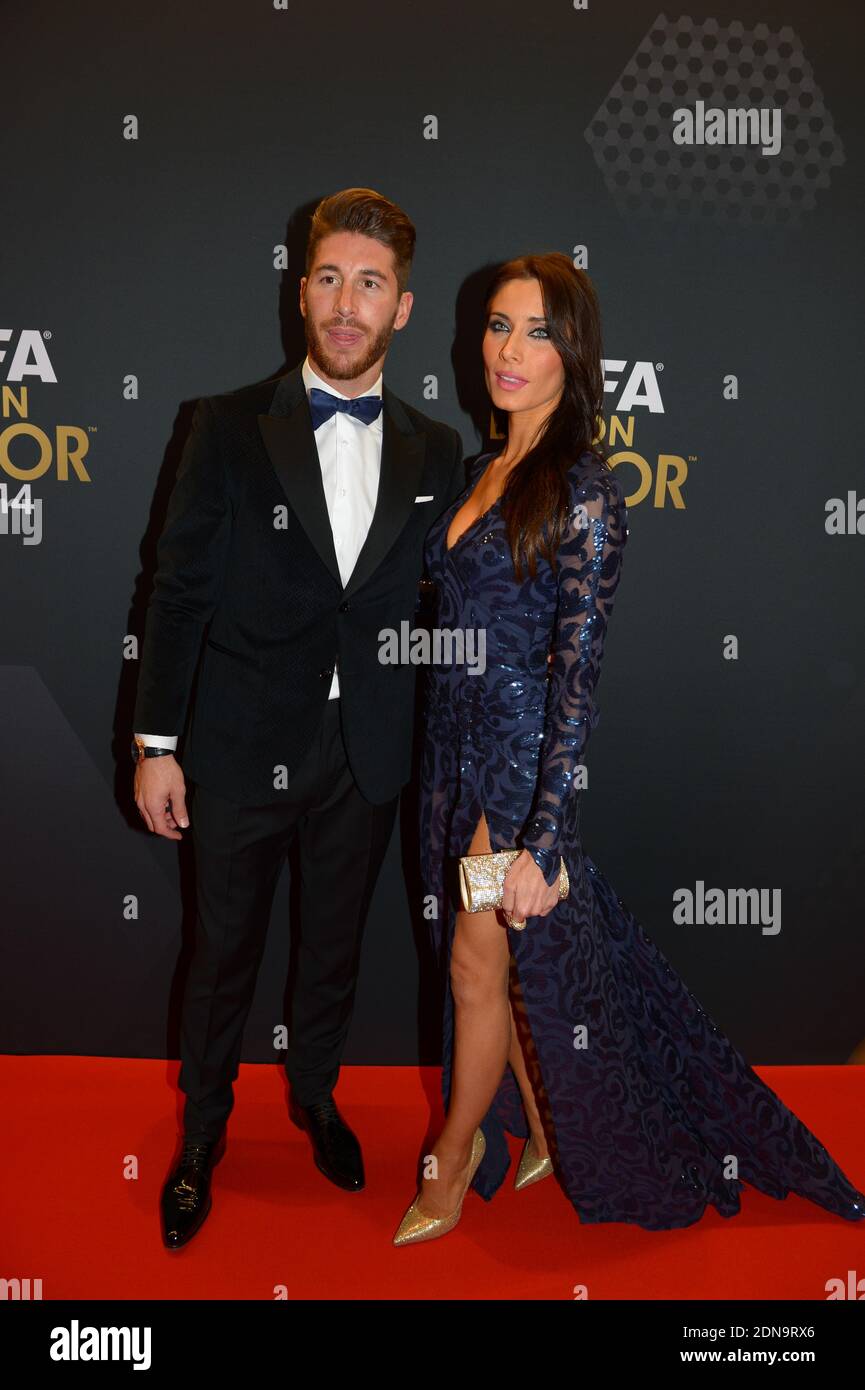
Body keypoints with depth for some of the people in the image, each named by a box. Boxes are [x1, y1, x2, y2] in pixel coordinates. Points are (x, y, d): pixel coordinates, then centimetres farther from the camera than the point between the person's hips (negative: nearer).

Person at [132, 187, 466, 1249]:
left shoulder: (435, 452, 2)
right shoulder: (232, 426, -5)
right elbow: (180, 590, -5)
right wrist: (156, 743, -6)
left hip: (367, 758, 2)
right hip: (244, 751, -2)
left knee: (336, 946, 19)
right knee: (223, 952, 13)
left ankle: (314, 1094, 45)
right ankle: (202, 1133, 36)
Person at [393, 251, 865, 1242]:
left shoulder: (584, 491, -16)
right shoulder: (484, 471, 8)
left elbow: (577, 674, -20)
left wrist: (540, 838, -22)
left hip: (522, 758, -7)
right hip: (456, 750, 7)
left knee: (478, 964, 6)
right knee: (512, 969, 17)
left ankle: (453, 1161, 28)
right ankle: (544, 1136, 38)